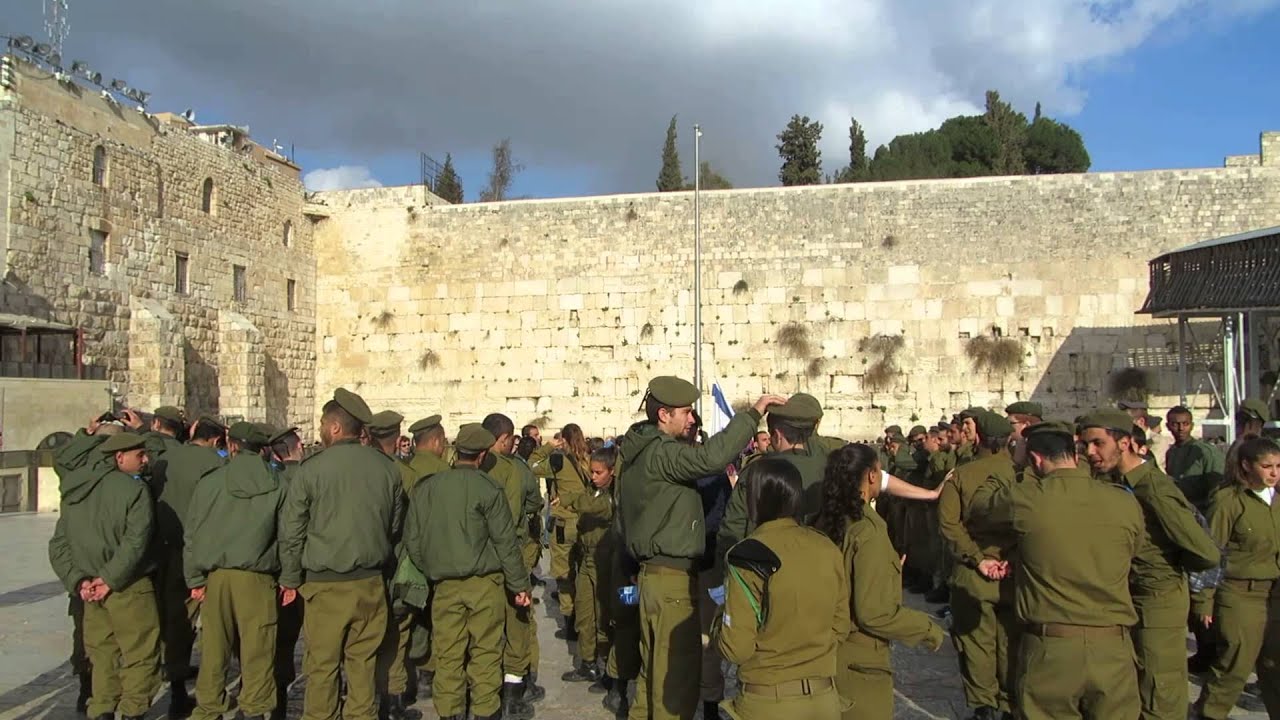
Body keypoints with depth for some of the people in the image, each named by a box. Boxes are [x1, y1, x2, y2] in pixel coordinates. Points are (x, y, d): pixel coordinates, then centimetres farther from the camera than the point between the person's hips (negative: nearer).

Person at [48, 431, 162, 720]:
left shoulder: (74, 492, 10)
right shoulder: (134, 489, -12)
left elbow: (58, 545, 8)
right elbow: (135, 542, -20)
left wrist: (77, 580, 1)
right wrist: (111, 579, -13)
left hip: (91, 590, 7)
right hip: (128, 588, -7)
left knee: (102, 656, 17)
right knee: (141, 655, 4)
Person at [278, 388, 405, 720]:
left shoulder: (311, 469, -10)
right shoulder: (387, 468, 1)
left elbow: (291, 530, -6)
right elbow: (395, 526, 11)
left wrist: (291, 579, 4)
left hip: (325, 583, -3)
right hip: (371, 581, 4)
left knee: (322, 663, 8)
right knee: (363, 661, 14)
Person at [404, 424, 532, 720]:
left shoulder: (425, 488, 4)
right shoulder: (487, 488, -8)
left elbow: (412, 539, 8)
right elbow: (505, 541, -6)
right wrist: (519, 584, 0)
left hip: (444, 584, 3)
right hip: (484, 582, -3)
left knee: (448, 653, 9)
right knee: (485, 651, 5)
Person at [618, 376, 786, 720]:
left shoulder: (641, 453, 14)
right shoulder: (660, 453, -18)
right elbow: (708, 458, -35)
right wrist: (752, 414, -28)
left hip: (654, 573, 10)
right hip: (673, 577, -10)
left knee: (655, 670, 20)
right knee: (678, 671, -3)